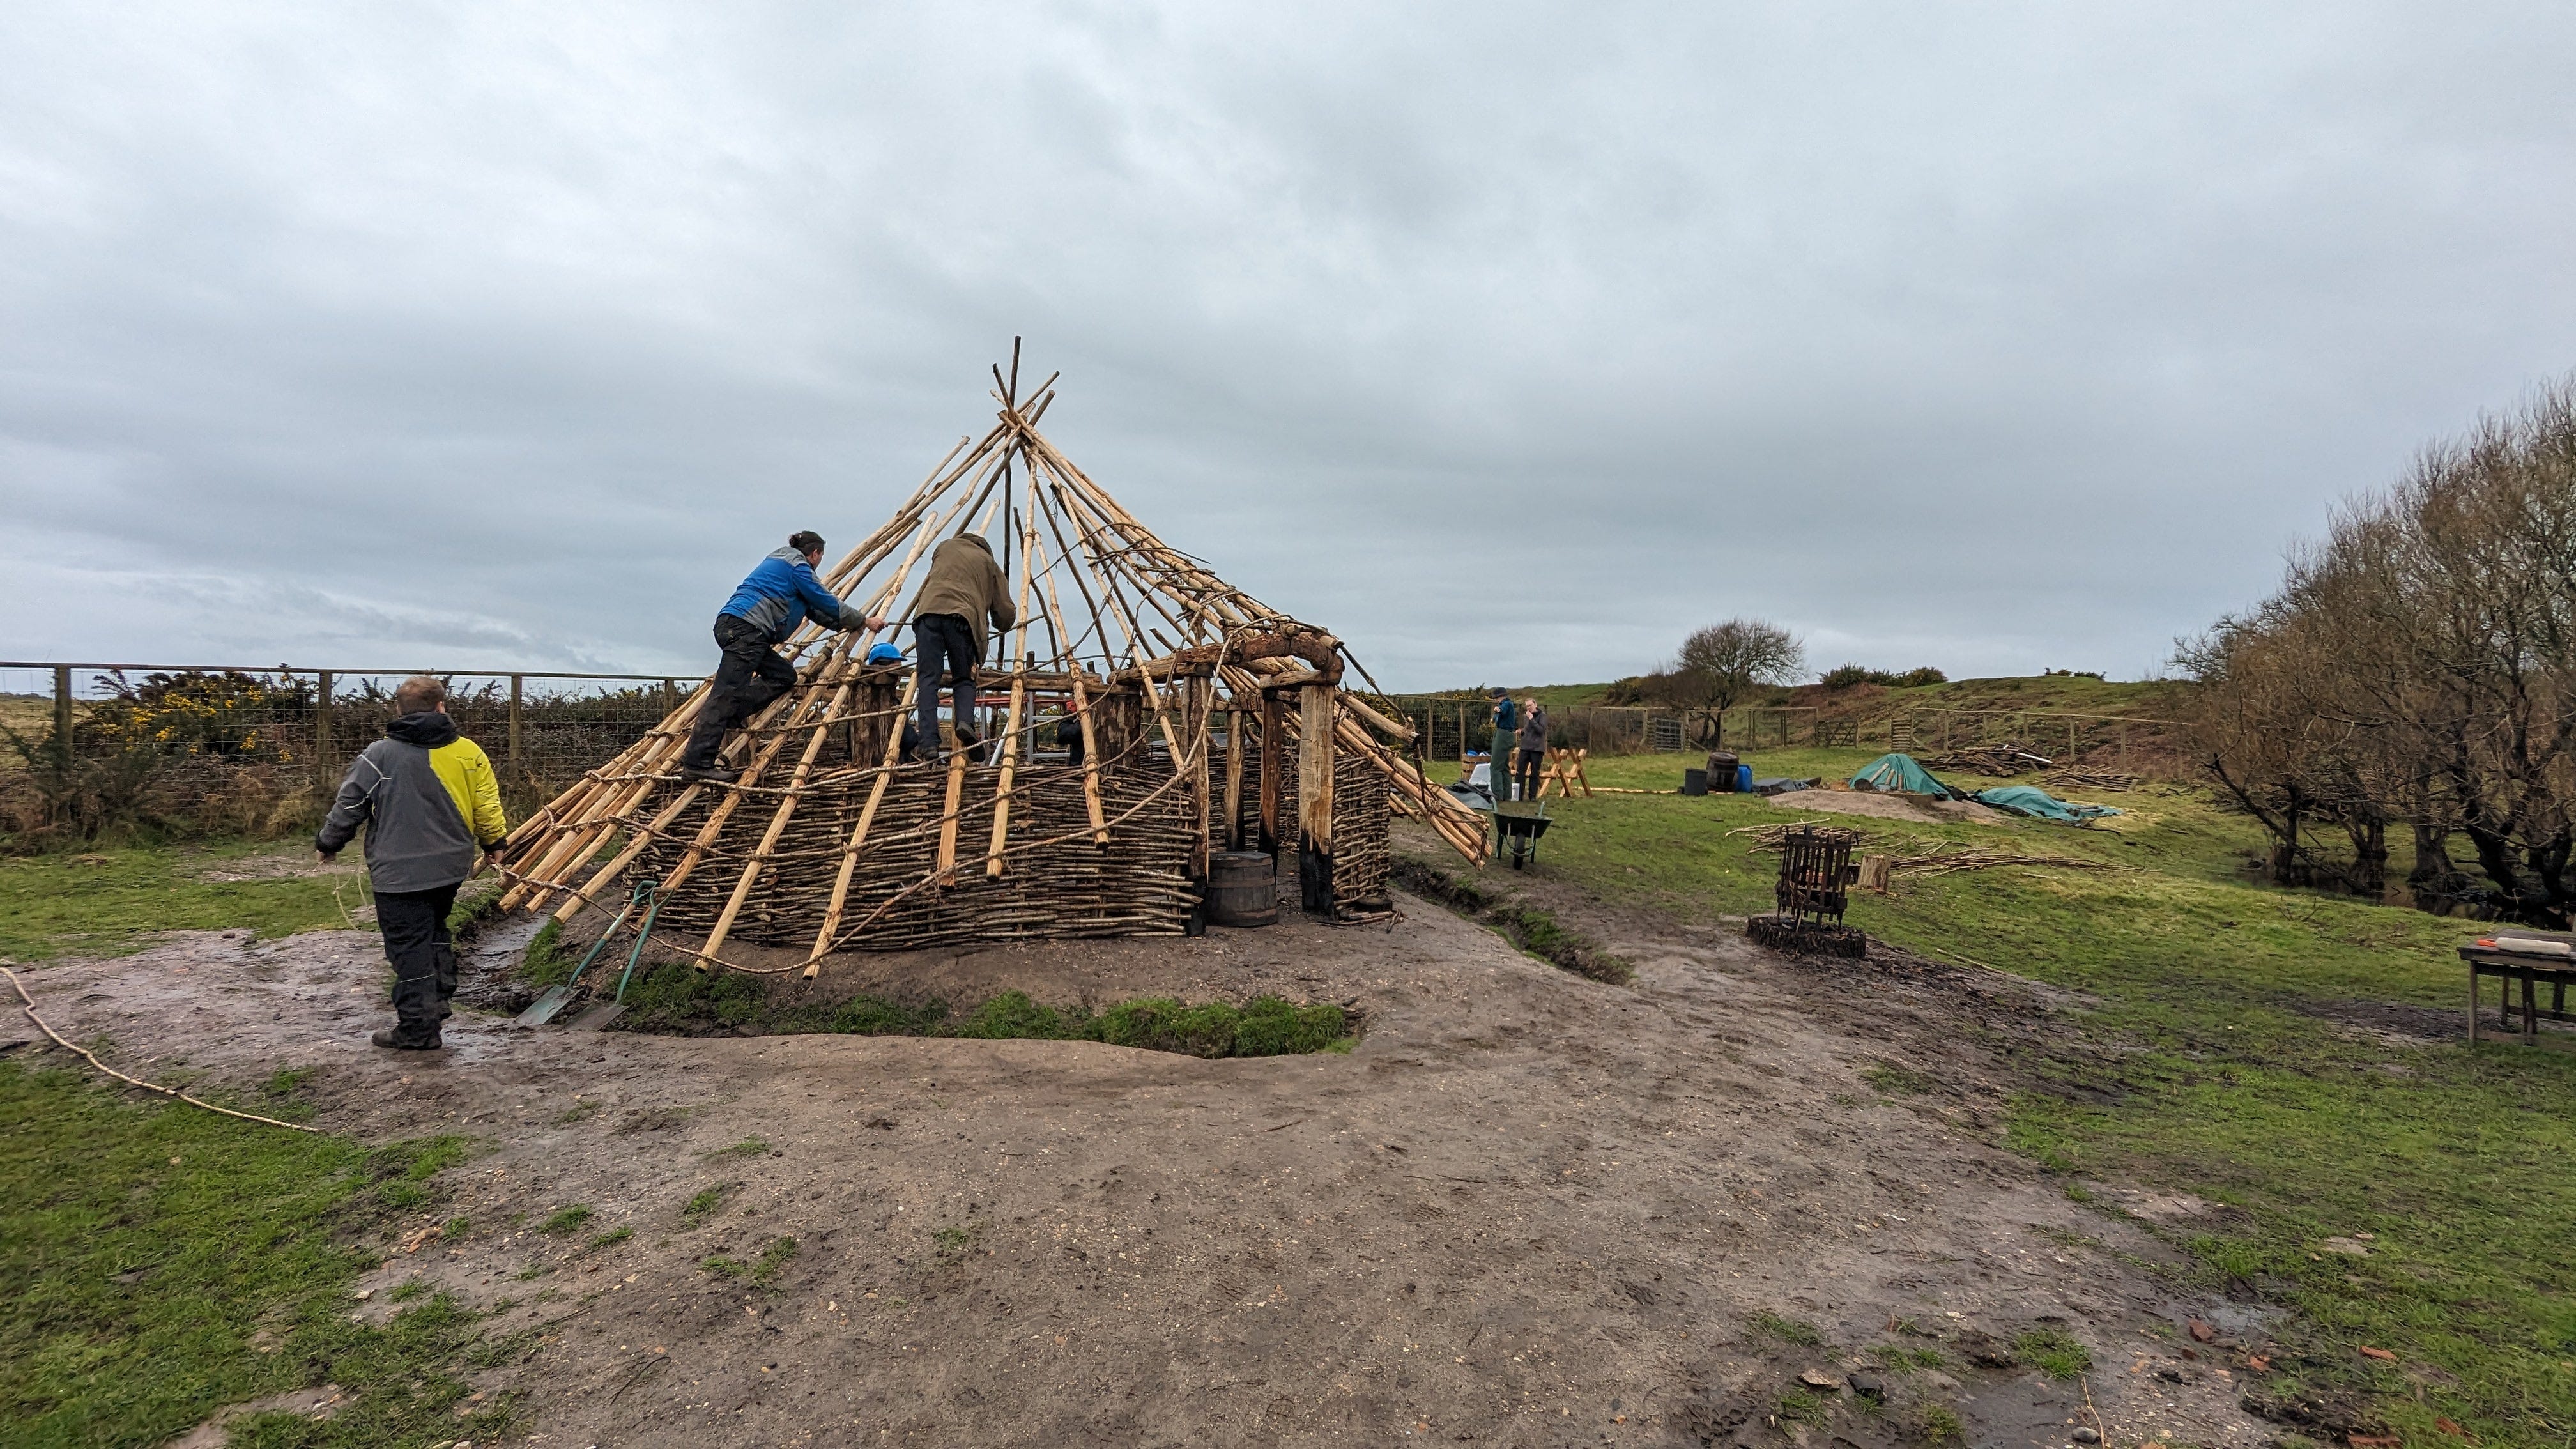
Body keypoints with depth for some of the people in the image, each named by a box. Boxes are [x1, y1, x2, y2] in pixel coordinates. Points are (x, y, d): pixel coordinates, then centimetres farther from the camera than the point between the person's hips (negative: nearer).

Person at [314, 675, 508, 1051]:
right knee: (435, 933, 24)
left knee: (409, 946, 2)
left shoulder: (378, 755, -9)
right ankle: (438, 1002, 27)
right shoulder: (468, 752, -2)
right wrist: (495, 842, 21)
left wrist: (326, 844, 16)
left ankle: (417, 1030, 8)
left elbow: (349, 807, -2)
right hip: (452, 866, 4)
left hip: (399, 872, -4)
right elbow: (487, 807, 4)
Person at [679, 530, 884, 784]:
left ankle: (729, 717, -3)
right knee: (726, 694, -14)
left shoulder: (780, 561, 30)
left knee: (784, 675, 10)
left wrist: (846, 623, 35)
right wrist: (864, 621, 14)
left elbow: (814, 609, 33)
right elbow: (826, 602, 4)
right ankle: (697, 765, -19)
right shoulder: (798, 566, 2)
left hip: (732, 625, 10)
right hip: (745, 628, -10)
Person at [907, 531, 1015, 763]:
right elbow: (1005, 612, 19)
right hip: (961, 616, -1)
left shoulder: (945, 547, 29)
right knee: (964, 679, 11)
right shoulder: (989, 562, 23)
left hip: (928, 611, 1)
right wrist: (1001, 625, 42)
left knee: (928, 679, -1)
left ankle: (927, 744, -13)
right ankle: (964, 720, -17)